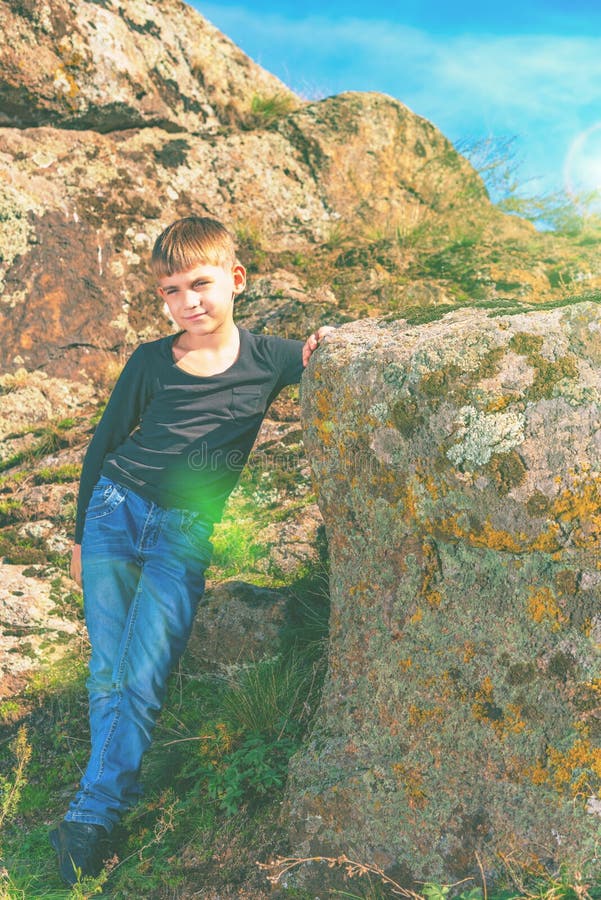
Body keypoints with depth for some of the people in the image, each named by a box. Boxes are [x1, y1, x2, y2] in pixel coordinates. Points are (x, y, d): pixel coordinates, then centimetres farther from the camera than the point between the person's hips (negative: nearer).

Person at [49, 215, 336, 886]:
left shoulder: (267, 358, 2)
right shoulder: (151, 361, 3)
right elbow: (103, 445, 12)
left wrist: (323, 345, -8)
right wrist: (80, 536, 15)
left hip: (185, 536, -2)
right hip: (114, 510, 2)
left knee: (140, 680, -13)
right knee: (107, 675, -6)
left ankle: (91, 816, -5)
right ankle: (118, 791, 9)